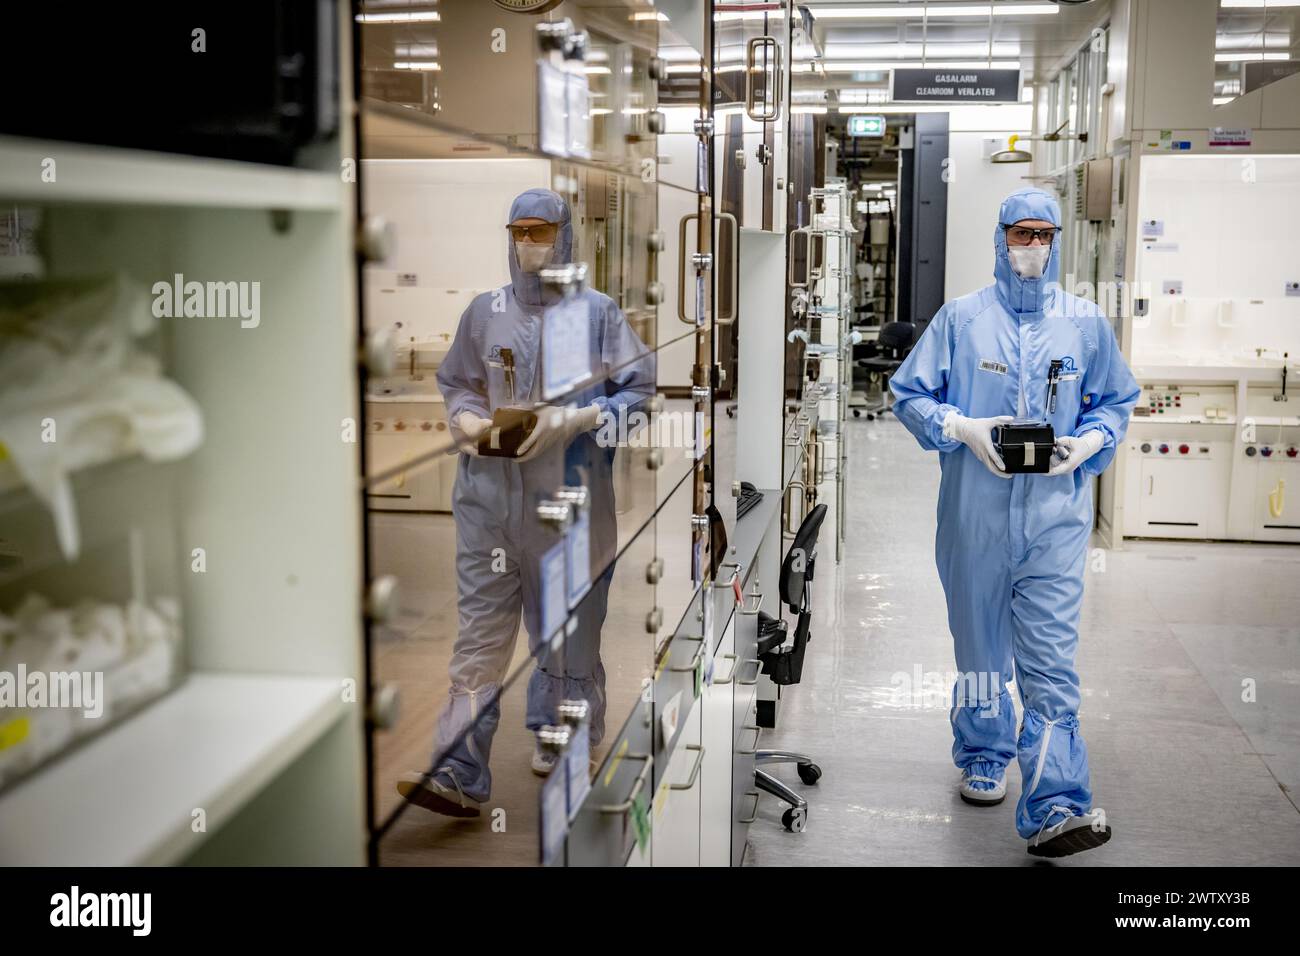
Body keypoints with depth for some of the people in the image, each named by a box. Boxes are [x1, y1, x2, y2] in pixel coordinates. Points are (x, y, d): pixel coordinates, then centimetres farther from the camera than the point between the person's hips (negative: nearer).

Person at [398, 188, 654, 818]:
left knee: (566, 625, 9)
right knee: (480, 628, -4)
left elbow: (641, 388, -2)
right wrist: (472, 423, -3)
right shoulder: (485, 311, 11)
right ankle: (458, 776, -6)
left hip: (568, 493, -2)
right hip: (490, 491, 2)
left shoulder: (596, 312, 2)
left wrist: (569, 421, -15)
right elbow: (455, 384, 20)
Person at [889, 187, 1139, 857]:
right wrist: (962, 427, -12)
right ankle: (983, 758, 35)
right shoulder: (961, 318, 4)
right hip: (974, 512, 1)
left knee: (1050, 657, -9)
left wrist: (1089, 441, -3)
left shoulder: (1087, 323, 8)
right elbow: (909, 393, 6)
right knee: (980, 643, 14)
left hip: (1055, 515, 0)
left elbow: (1117, 401, 17)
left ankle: (1054, 807, -11)